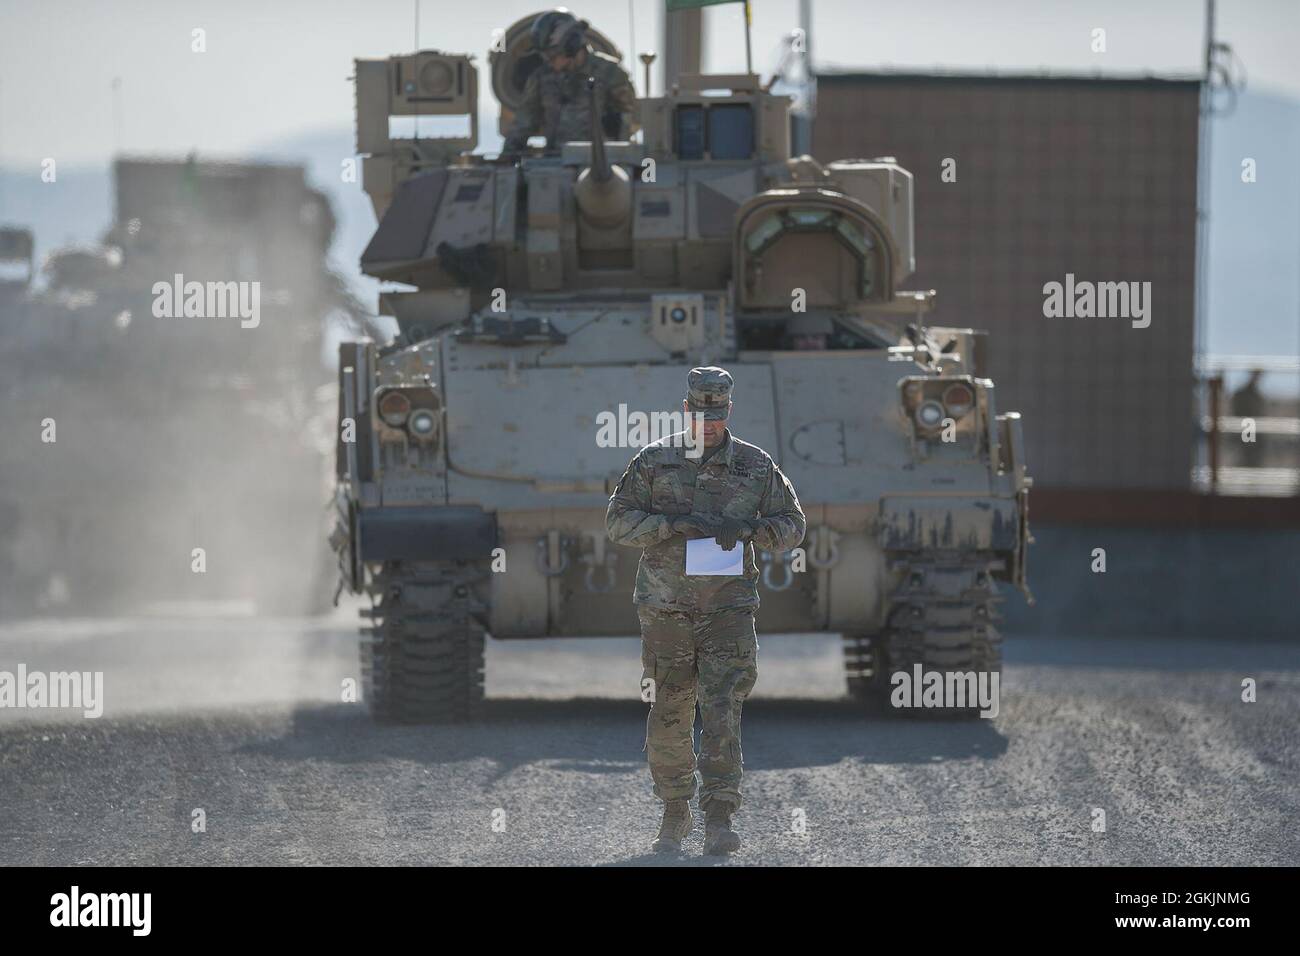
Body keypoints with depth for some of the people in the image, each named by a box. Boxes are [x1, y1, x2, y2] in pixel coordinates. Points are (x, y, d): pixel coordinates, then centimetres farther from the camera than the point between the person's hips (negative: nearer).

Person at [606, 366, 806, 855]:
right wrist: (673, 525, -15)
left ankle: (719, 820, -16)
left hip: (728, 607, -1)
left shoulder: (756, 466, 5)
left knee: (722, 707, -12)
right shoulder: (654, 461, 3)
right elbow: (618, 520, 0)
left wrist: (748, 529, -11)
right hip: (665, 607, 1)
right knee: (669, 714, 5)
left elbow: (792, 525, 9)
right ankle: (675, 813, 22)